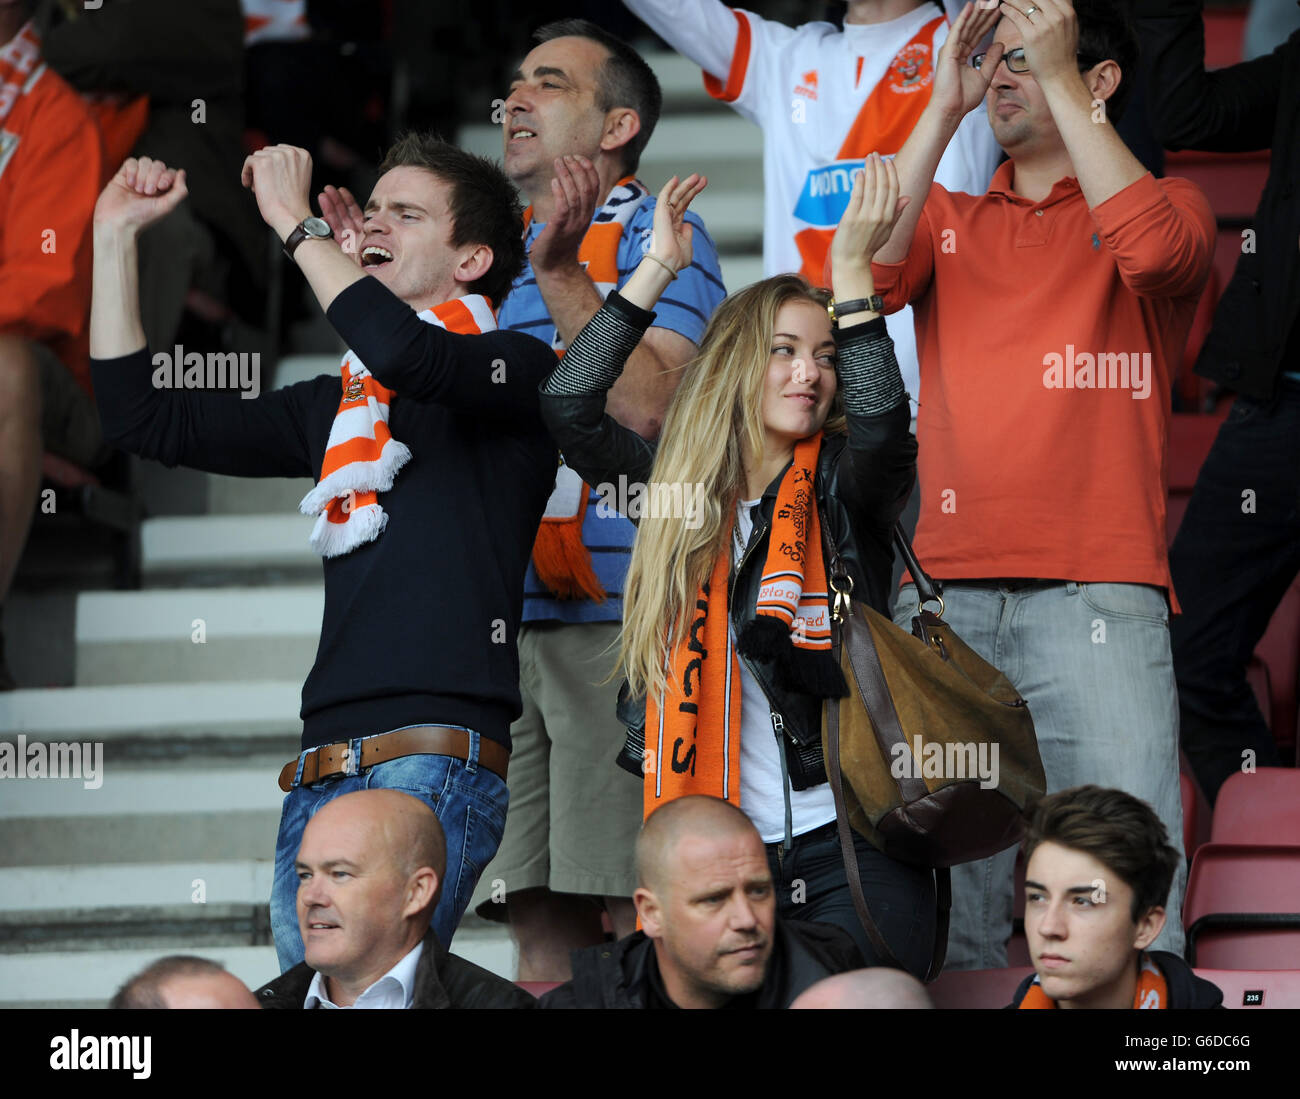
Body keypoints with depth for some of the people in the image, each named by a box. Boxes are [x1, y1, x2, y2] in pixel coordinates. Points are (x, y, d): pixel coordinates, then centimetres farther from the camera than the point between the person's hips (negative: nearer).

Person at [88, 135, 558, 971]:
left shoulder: (515, 371, 5)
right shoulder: (338, 406, 25)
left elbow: (405, 354, -17)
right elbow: (146, 416, 25)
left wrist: (296, 222, -6)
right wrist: (117, 238, 22)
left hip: (435, 765, -7)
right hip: (321, 777, 7)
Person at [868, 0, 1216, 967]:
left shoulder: (1163, 204, 12)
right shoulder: (946, 220, 21)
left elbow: (1154, 251, -12)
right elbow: (867, 276, 0)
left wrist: (1059, 83, -9)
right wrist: (944, 108, -2)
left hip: (1099, 594, -3)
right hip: (946, 589, 3)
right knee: (947, 905, 0)